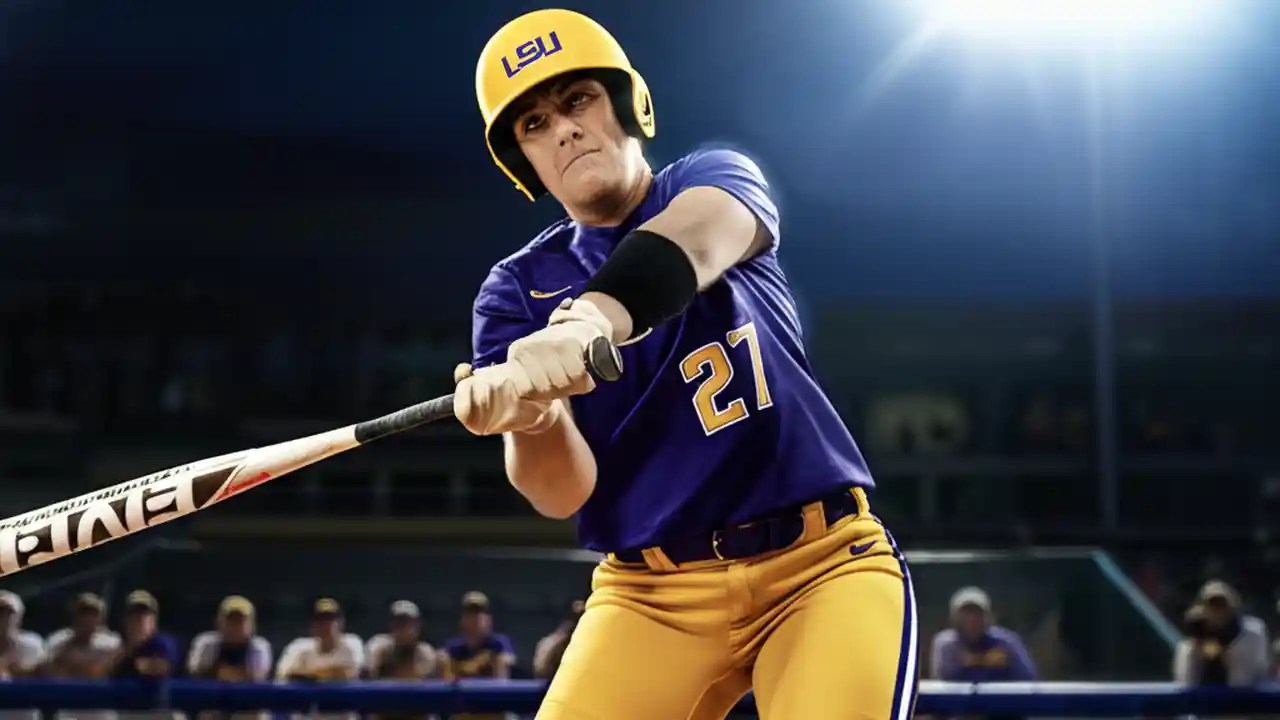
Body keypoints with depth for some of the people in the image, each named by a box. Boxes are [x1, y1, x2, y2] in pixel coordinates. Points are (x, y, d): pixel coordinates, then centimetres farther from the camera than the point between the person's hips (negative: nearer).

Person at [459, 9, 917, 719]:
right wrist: (531, 416, -32)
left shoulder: (716, 179, 3)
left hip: (822, 561, -2)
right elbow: (560, 494, -7)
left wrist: (589, 318, -46)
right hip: (652, 595, 2)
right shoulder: (517, 289, 6)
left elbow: (696, 236, -25)